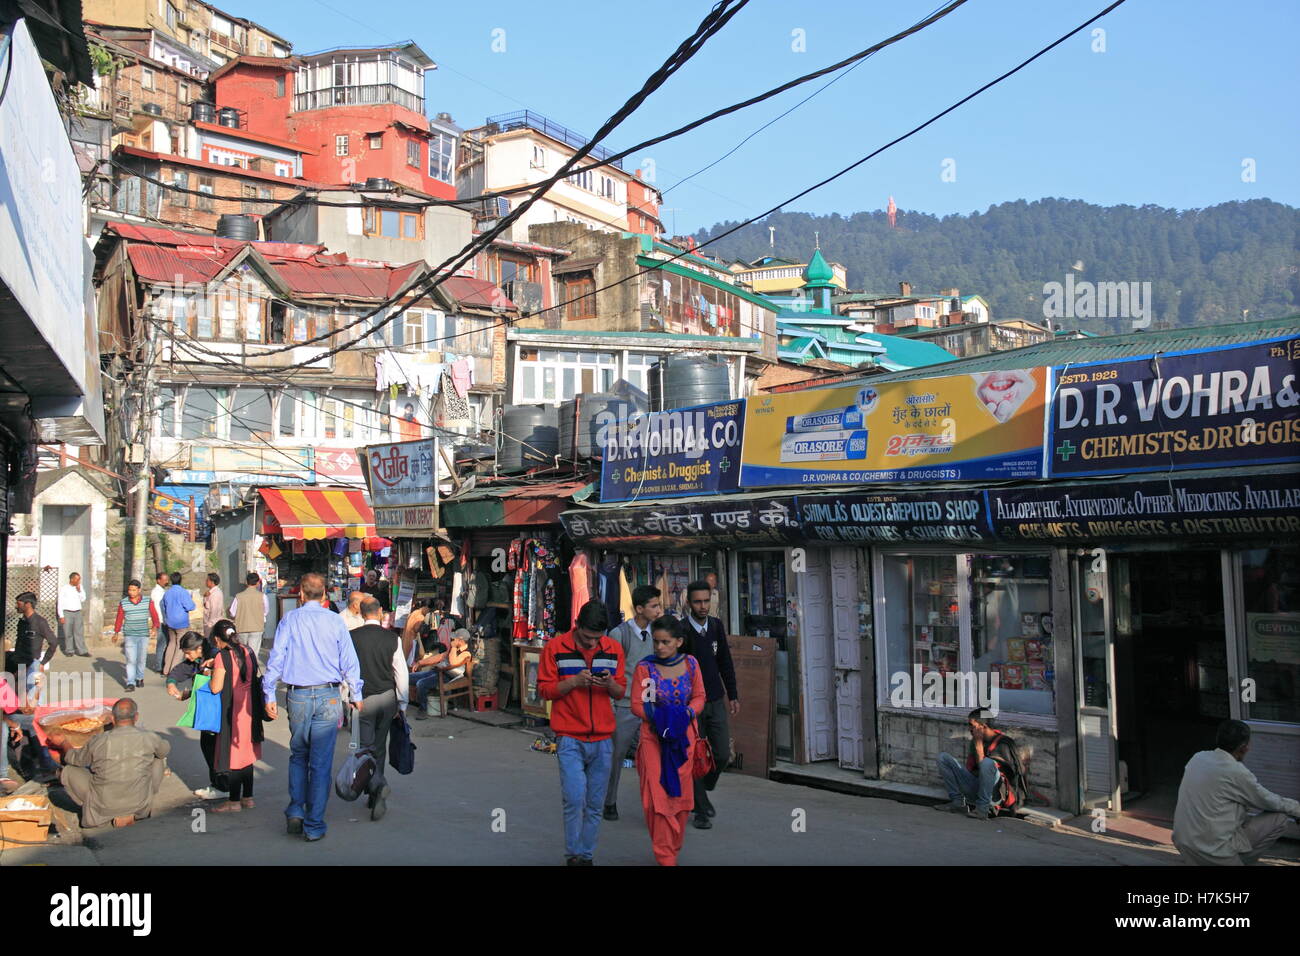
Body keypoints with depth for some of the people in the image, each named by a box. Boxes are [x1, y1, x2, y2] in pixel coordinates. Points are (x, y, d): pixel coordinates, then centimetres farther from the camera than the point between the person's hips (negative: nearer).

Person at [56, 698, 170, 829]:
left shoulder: (98, 741, -11)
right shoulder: (148, 738, -10)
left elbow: (77, 759, 10)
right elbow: (165, 750, 13)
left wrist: (62, 758, 33)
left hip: (105, 805, -1)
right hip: (140, 805, 1)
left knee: (69, 771, 16)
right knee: (159, 760, 21)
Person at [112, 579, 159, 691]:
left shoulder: (148, 602, -2)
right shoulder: (123, 603, 0)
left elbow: (154, 615, -3)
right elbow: (119, 619, 9)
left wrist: (155, 627, -18)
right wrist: (116, 632, 13)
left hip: (144, 635, 0)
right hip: (130, 636, 0)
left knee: (141, 659, 10)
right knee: (130, 660, -7)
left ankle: (140, 678, 30)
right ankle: (130, 683, -8)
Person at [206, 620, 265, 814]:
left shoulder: (222, 657, -15)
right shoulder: (248, 653, 5)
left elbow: (216, 688, -18)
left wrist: (210, 676, 3)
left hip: (232, 712, -6)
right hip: (249, 710, 7)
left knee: (233, 755, 2)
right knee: (246, 754, 15)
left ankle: (234, 801, 8)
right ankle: (247, 798, 22)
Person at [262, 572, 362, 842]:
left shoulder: (290, 619, 0)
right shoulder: (335, 621, -1)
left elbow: (276, 658, -3)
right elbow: (349, 661, 1)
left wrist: (269, 695, 2)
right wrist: (356, 695, 10)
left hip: (298, 697, 1)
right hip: (329, 697, -1)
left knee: (298, 756, 21)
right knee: (321, 762, 5)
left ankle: (296, 811, 13)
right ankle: (314, 825, 9)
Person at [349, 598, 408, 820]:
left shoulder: (351, 637, -8)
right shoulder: (392, 638, -5)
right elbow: (401, 672, -2)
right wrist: (403, 703, 7)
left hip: (361, 699, -2)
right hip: (387, 698, 2)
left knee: (365, 748, 2)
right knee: (379, 747, 15)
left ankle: (378, 785, -22)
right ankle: (376, 797, 23)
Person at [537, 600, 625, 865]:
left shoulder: (613, 648, 6)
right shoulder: (555, 647, -4)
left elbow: (620, 691, 11)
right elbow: (544, 690, -3)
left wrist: (610, 683, -12)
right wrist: (574, 681, -18)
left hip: (603, 739, 3)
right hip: (570, 739, -3)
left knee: (595, 804, 8)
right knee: (575, 798, -11)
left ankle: (586, 855, 20)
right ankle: (573, 855, 5)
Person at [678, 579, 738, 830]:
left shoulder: (716, 626, 6)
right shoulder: (680, 630, -11)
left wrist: (733, 696, 14)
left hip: (715, 701, 4)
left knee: (722, 755, 2)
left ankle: (702, 791, 28)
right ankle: (701, 810, 13)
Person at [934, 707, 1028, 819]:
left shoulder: (1002, 744, -10)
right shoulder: (975, 741, 12)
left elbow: (983, 766, -20)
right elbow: (970, 769, 11)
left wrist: (979, 745, -18)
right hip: (976, 786, 7)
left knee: (987, 762, -38)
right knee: (944, 757, 3)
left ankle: (982, 809, -26)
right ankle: (957, 801, -5)